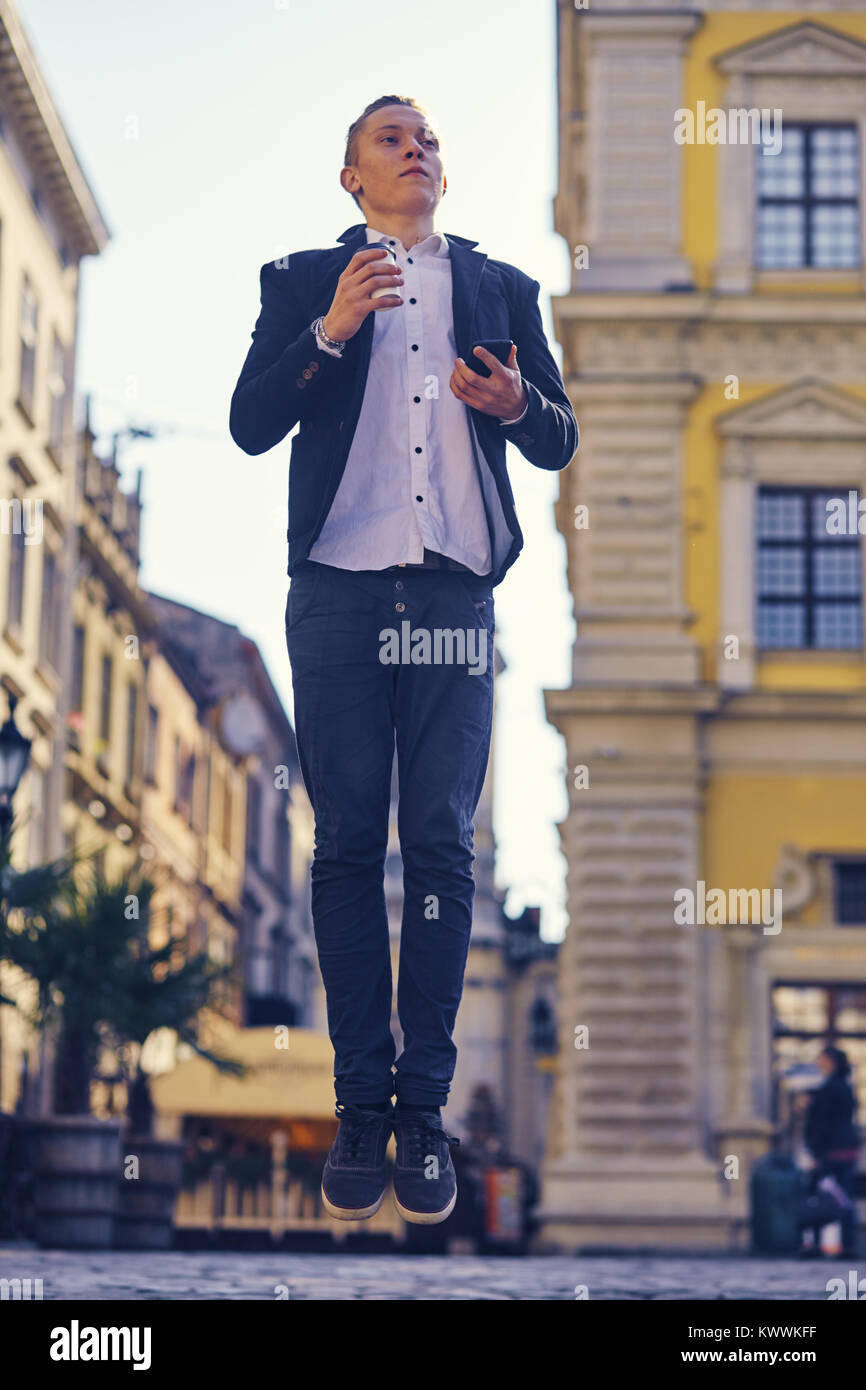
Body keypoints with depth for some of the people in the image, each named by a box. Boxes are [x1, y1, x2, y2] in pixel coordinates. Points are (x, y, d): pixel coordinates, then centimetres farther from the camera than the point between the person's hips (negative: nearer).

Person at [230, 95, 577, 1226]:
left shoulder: (501, 287, 18)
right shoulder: (304, 283, 14)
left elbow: (560, 440, 14)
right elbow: (251, 425, 4)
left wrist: (515, 403, -8)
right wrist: (330, 331, -11)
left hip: (453, 599, 1)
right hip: (339, 598, -1)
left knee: (441, 849, -4)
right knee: (348, 847, -1)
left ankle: (424, 1104, 0)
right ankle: (361, 1103, 4)